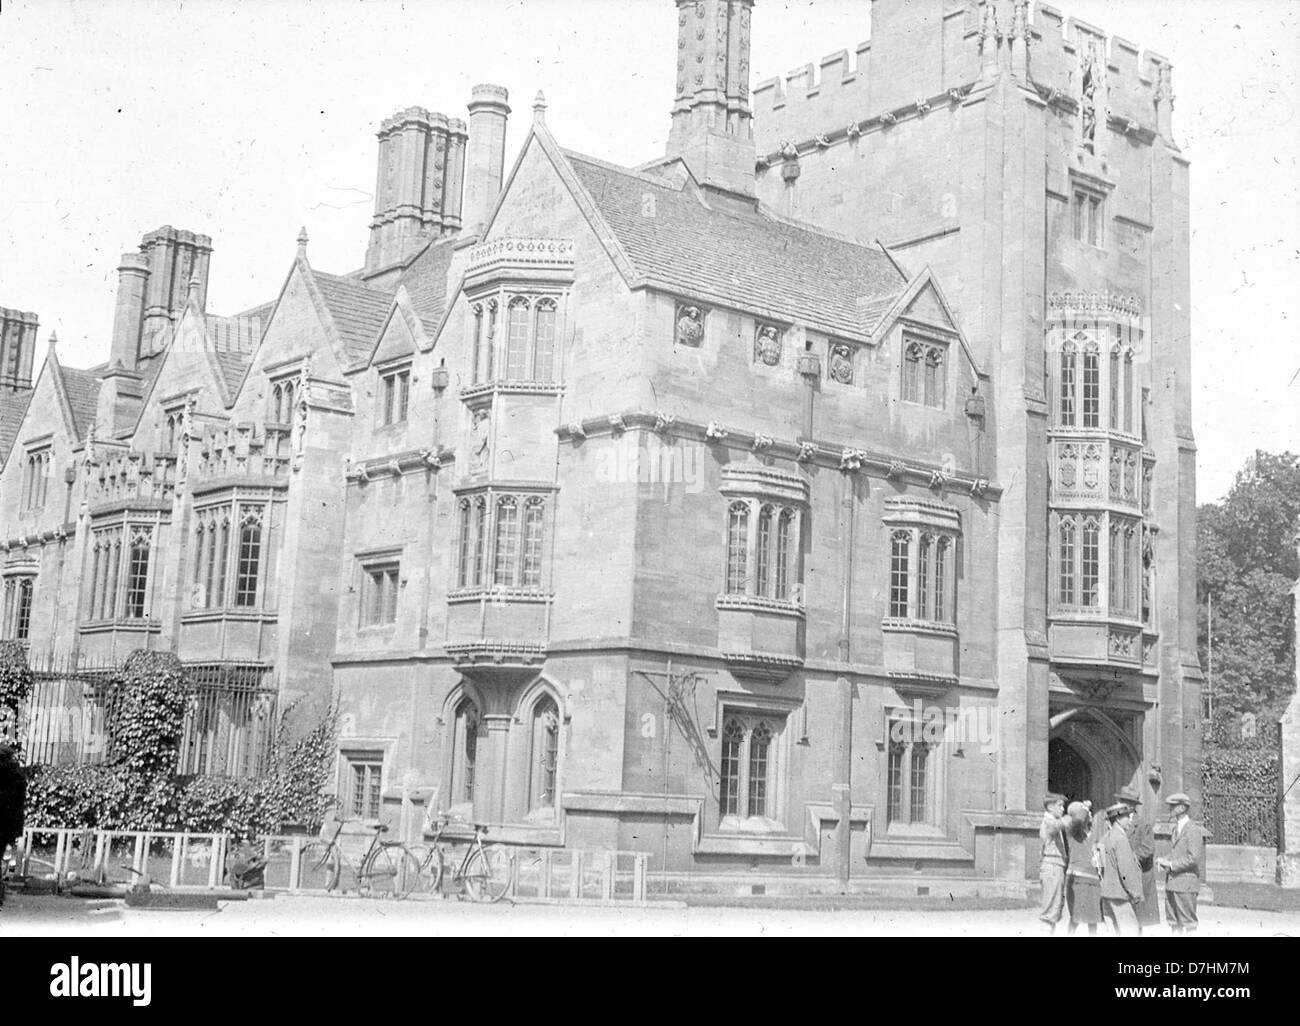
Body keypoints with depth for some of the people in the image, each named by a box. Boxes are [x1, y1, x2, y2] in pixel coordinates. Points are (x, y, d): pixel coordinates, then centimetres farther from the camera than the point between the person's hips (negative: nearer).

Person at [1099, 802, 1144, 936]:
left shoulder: (1108, 836, 14)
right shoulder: (1120, 839, -16)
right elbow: (1126, 869, -20)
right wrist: (1135, 893, -14)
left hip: (1108, 892, 10)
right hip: (1120, 893, -10)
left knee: (1119, 932, 13)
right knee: (1130, 931, -6)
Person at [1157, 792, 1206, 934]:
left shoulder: (1193, 830, -13)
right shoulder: (1177, 828, 15)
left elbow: (1193, 858, -19)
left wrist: (1171, 864, -15)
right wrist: (1164, 860, 5)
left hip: (1186, 883, -9)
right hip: (1172, 882, 9)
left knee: (1187, 921, -3)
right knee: (1173, 922, 11)